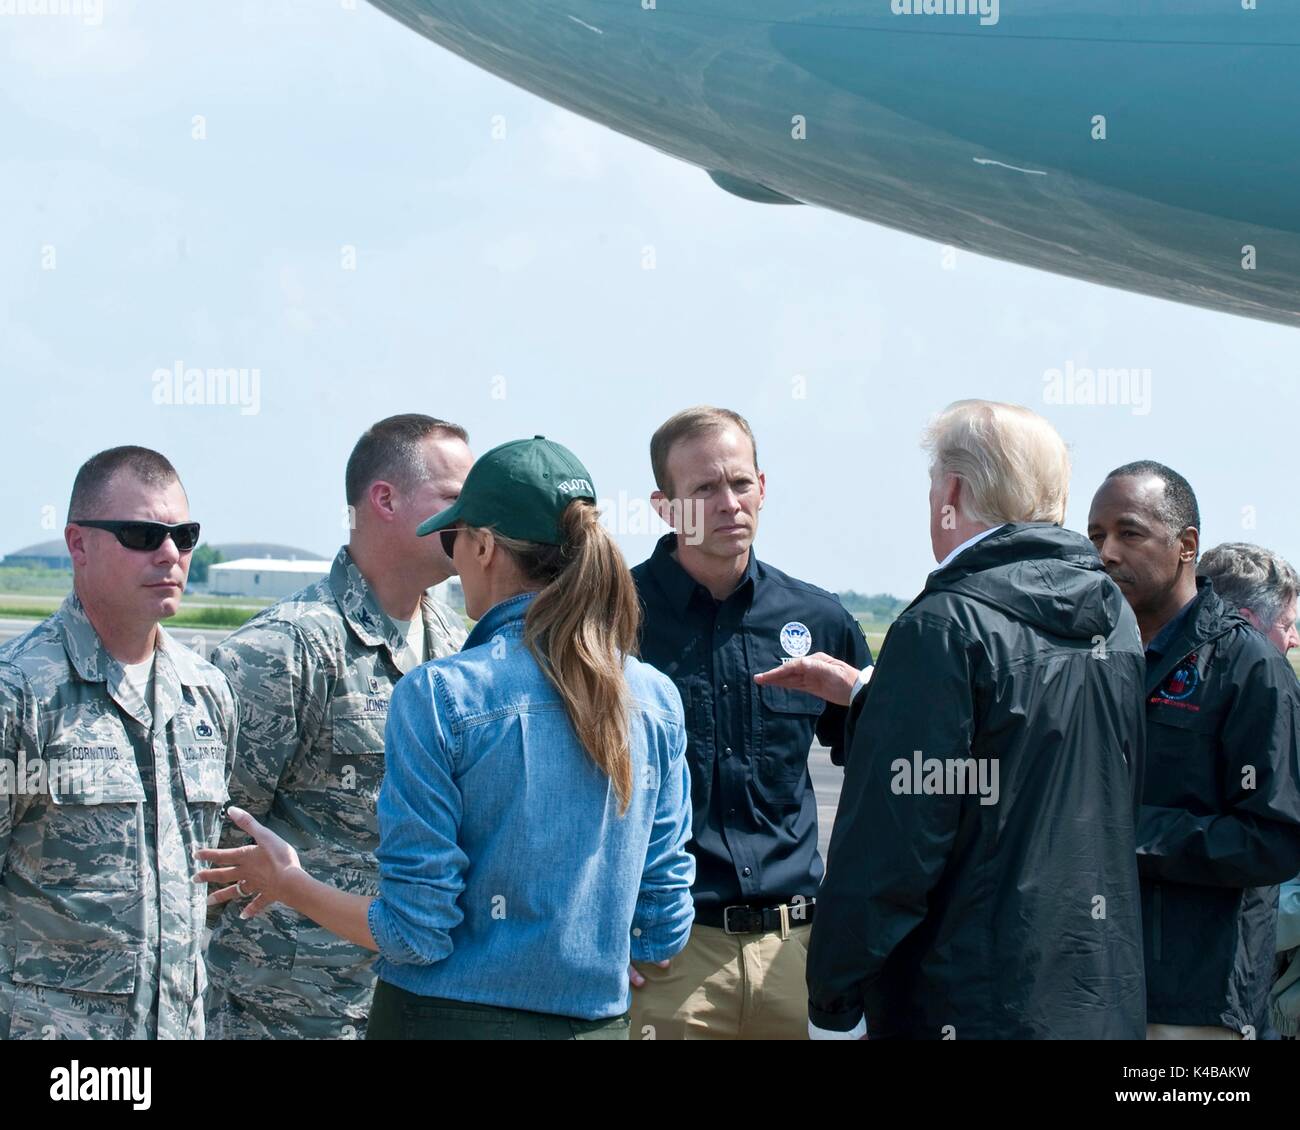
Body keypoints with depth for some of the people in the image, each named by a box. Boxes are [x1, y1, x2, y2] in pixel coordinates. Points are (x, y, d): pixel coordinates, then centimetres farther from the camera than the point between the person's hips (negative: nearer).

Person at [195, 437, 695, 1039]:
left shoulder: (439, 696, -13)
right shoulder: (657, 701, -1)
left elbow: (415, 934, -13)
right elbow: (663, 931, 2)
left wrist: (287, 884, 2)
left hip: (450, 1018, -4)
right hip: (596, 1019, 4)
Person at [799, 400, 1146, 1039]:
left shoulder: (946, 627, -15)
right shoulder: (1114, 619, 8)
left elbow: (889, 847, -19)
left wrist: (832, 1005, -10)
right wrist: (864, 696, 28)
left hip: (972, 1010, -7)